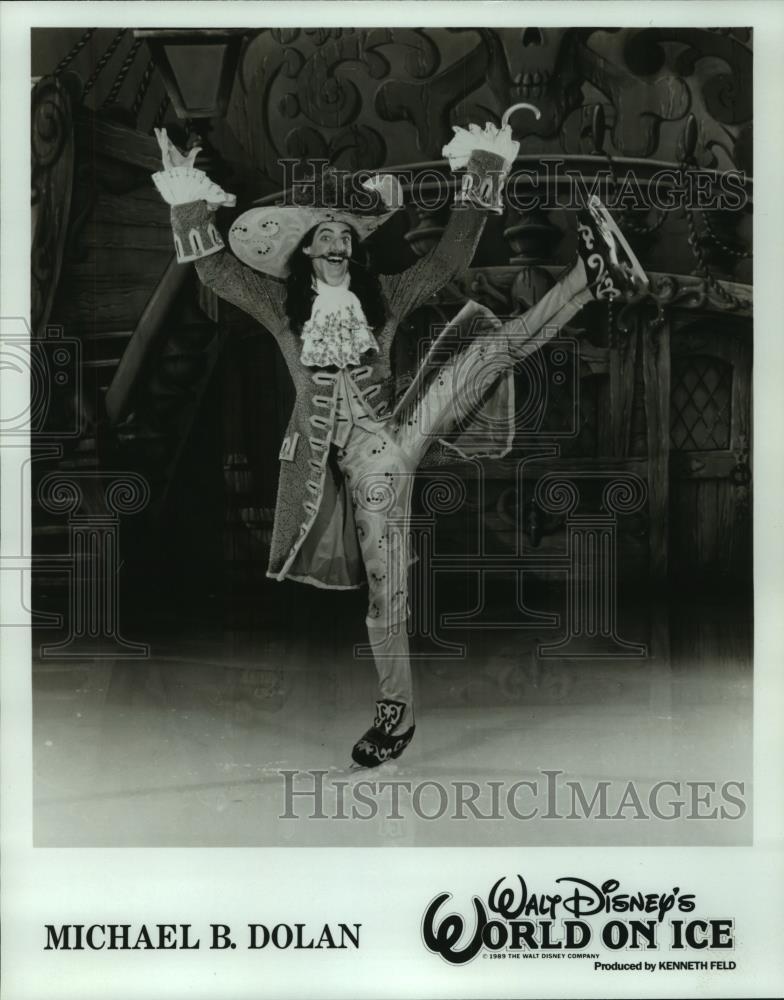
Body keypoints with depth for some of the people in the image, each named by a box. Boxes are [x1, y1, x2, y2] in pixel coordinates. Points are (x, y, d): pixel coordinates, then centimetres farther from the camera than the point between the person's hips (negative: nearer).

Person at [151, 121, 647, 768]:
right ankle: (397, 713, 16)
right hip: (365, 464, -2)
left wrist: (483, 179, 4)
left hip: (401, 433, 2)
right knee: (386, 594, 0)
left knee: (494, 345, -15)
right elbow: (212, 266, 2)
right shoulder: (281, 303, 7)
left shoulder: (382, 295, 10)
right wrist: (189, 195, -4)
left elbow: (449, 260, 7)